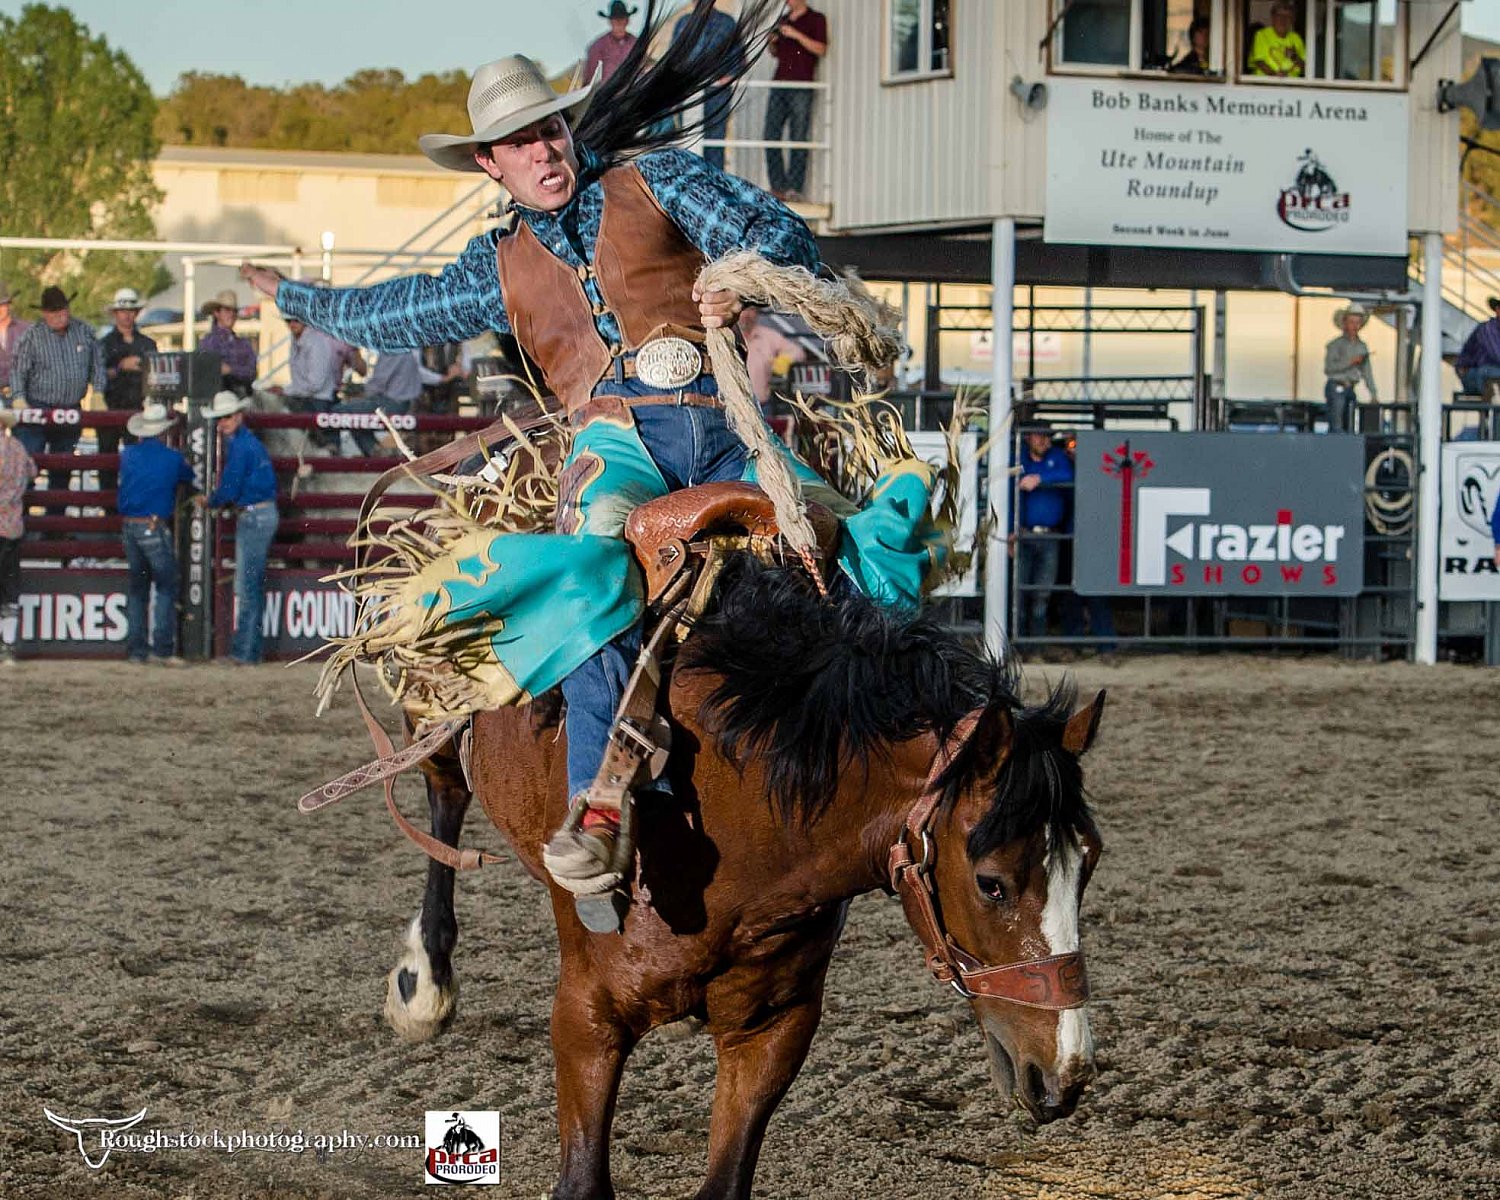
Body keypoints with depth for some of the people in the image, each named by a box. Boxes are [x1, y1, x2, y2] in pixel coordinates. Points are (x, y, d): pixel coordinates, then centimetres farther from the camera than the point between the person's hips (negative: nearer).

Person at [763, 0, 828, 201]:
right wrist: (772, 43, 7)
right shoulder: (783, 20, 21)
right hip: (779, 84, 6)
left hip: (802, 86, -6)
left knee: (798, 139, -7)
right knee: (771, 137, -2)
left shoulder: (816, 19, 5)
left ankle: (794, 188, -7)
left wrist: (797, 35, -14)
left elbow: (821, 49, -7)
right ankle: (778, 186, 2)